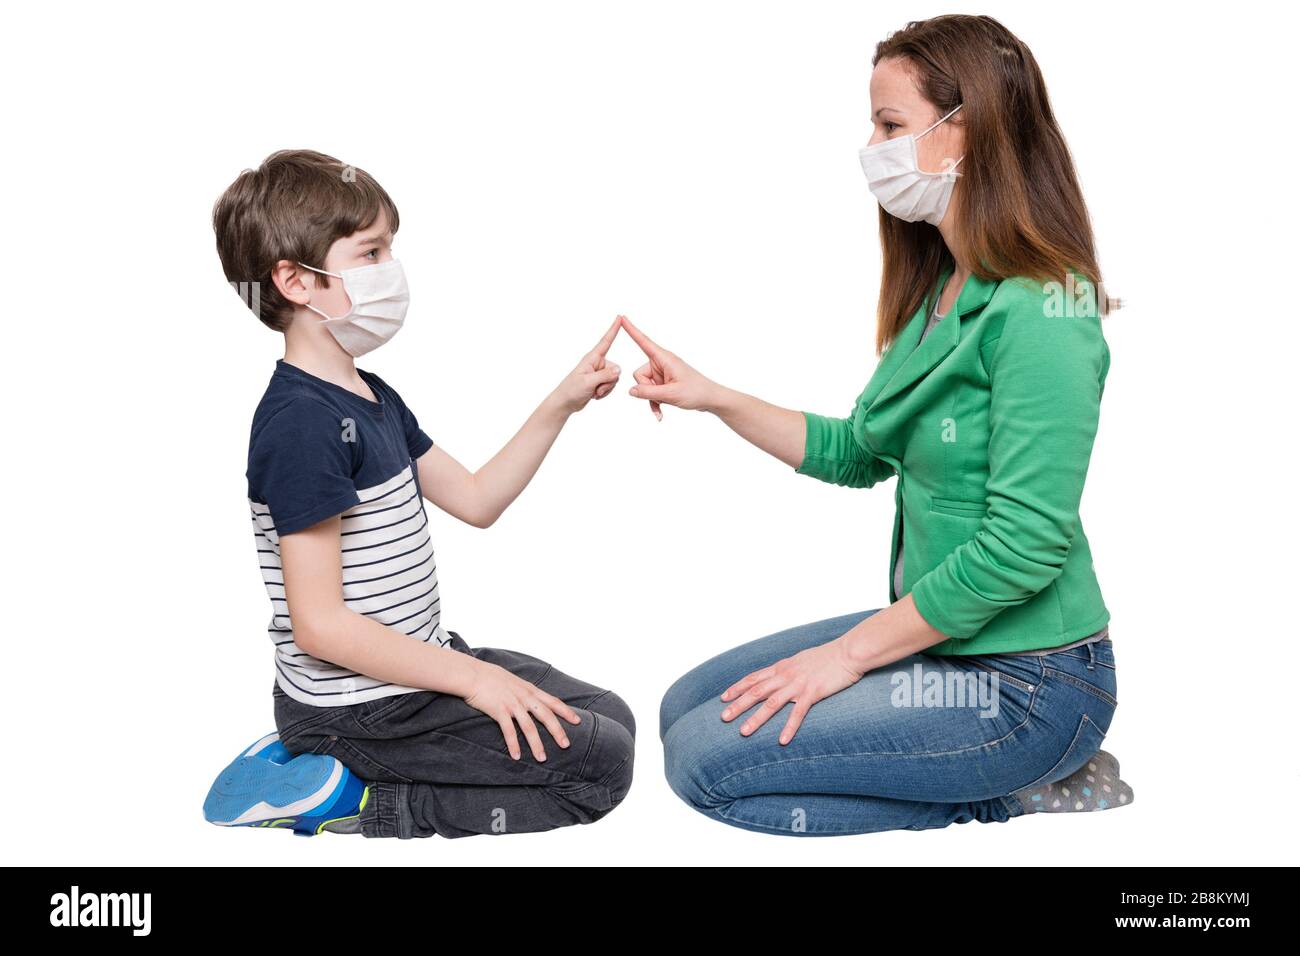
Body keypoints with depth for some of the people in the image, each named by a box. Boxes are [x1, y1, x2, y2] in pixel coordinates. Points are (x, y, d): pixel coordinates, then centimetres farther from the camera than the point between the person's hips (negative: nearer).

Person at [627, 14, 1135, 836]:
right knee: (686, 707, 12)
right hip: (937, 636, 9)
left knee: (707, 761, -12)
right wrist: (712, 397, 7)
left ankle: (1017, 801, 1)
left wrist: (847, 654, -17)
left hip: (1027, 679, -9)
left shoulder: (1041, 312, -21)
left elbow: (1024, 546, -25)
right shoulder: (941, 293, 7)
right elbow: (858, 453, 15)